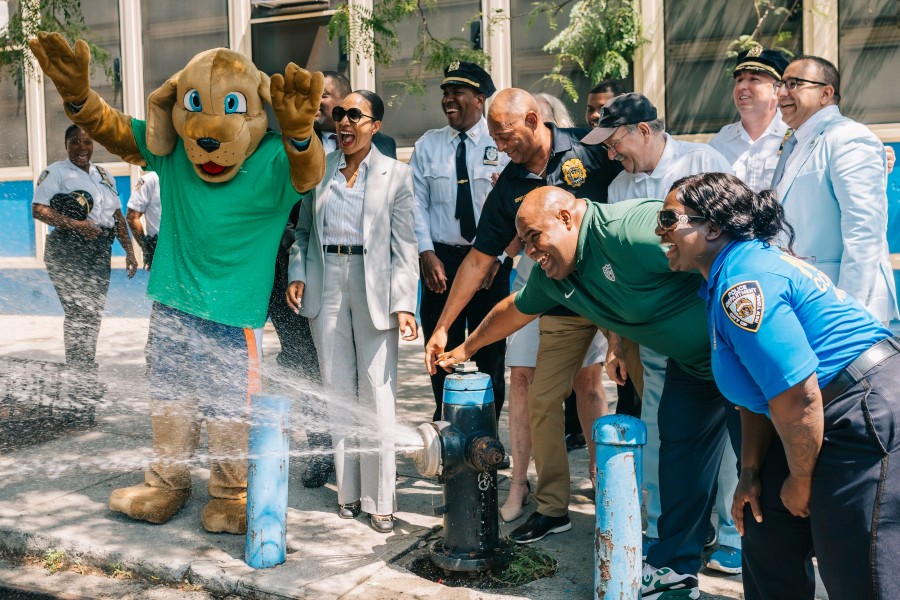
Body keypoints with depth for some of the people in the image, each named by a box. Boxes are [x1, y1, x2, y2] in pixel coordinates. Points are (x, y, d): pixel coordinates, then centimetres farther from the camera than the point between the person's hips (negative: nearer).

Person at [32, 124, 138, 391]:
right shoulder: (56, 172, 0)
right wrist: (76, 224, -20)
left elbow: (117, 215, 20)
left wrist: (129, 250, 11)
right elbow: (38, 210, -11)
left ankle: (88, 376, 16)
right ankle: (78, 380, -8)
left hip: (100, 251, 6)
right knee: (79, 312, -12)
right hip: (68, 252, -6)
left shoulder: (104, 175, 19)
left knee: (94, 314, 7)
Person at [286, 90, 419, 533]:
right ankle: (348, 490, 21)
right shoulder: (318, 169, 9)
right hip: (326, 289, 3)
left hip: (373, 290, -3)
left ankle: (380, 499, 10)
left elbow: (404, 246, -3)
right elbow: (304, 229, 15)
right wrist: (297, 275, 0)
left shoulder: (395, 174, 1)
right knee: (337, 391, 8)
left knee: (377, 395, -1)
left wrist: (404, 305, -11)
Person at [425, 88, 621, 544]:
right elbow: (479, 259, 6)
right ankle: (552, 507, 16)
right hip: (565, 308, 3)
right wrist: (442, 327, 5)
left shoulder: (590, 148, -8)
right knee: (542, 400, 0)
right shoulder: (508, 188, 3)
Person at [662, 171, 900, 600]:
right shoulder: (725, 278, 11)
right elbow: (759, 391, 14)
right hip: (834, 424, 11)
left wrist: (800, 482, -11)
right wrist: (752, 472, 10)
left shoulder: (742, 282, -22)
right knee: (768, 532, 19)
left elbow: (797, 398, -26)